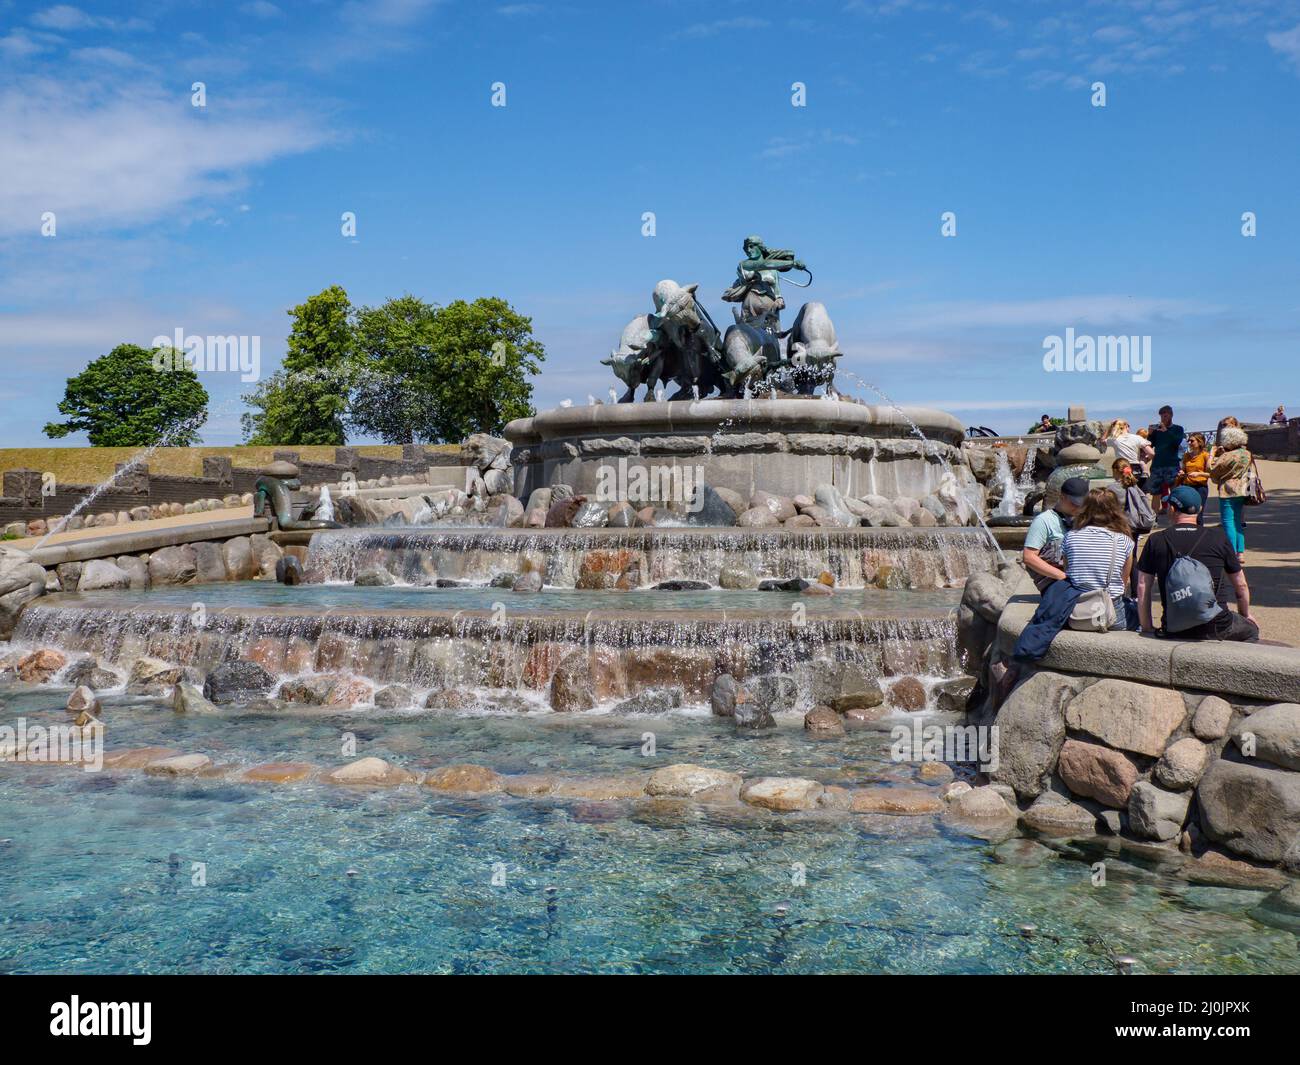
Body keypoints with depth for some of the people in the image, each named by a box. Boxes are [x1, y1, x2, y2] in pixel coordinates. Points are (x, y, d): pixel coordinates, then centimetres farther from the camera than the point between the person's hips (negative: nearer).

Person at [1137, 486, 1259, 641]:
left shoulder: (1155, 541, 0)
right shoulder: (1218, 537, 0)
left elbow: (1142, 588, 0)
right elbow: (1241, 585, 9)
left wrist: (1148, 630, 9)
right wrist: (1245, 615, 27)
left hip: (1174, 631, 2)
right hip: (1215, 628, -2)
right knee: (1251, 630, 29)